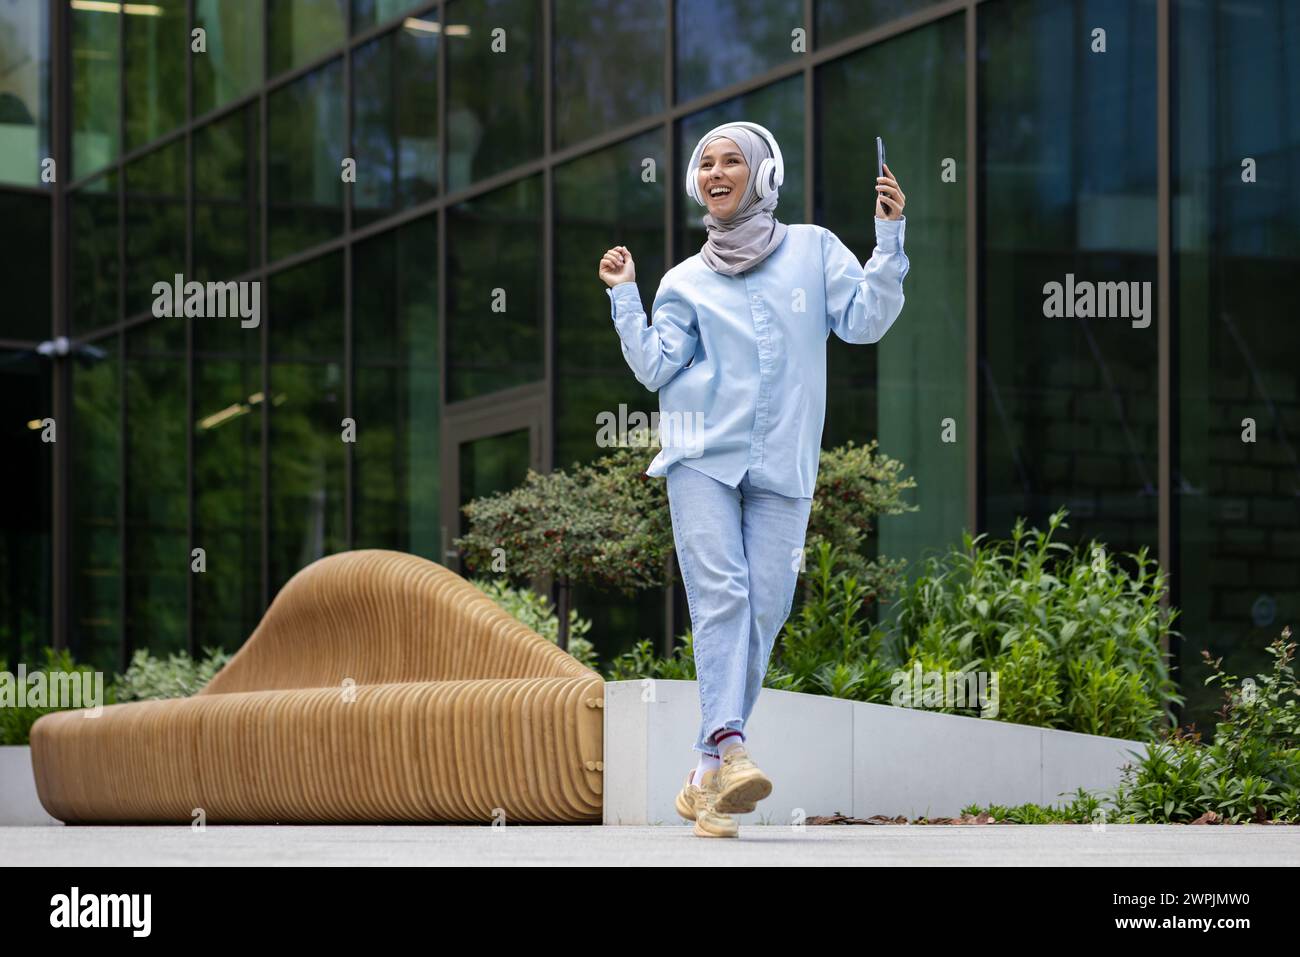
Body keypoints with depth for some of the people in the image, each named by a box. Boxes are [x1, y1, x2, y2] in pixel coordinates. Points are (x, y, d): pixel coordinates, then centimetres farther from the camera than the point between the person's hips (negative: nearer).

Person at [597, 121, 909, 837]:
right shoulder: (686, 281, 14)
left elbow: (865, 321, 2)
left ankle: (707, 779, 2)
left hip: (782, 466, 1)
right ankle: (729, 748, -35)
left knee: (761, 614, -4)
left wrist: (889, 240, -5)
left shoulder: (814, 250, 12)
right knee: (720, 596, -19)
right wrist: (624, 297, 2)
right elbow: (654, 367, 7)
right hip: (703, 459, -1)